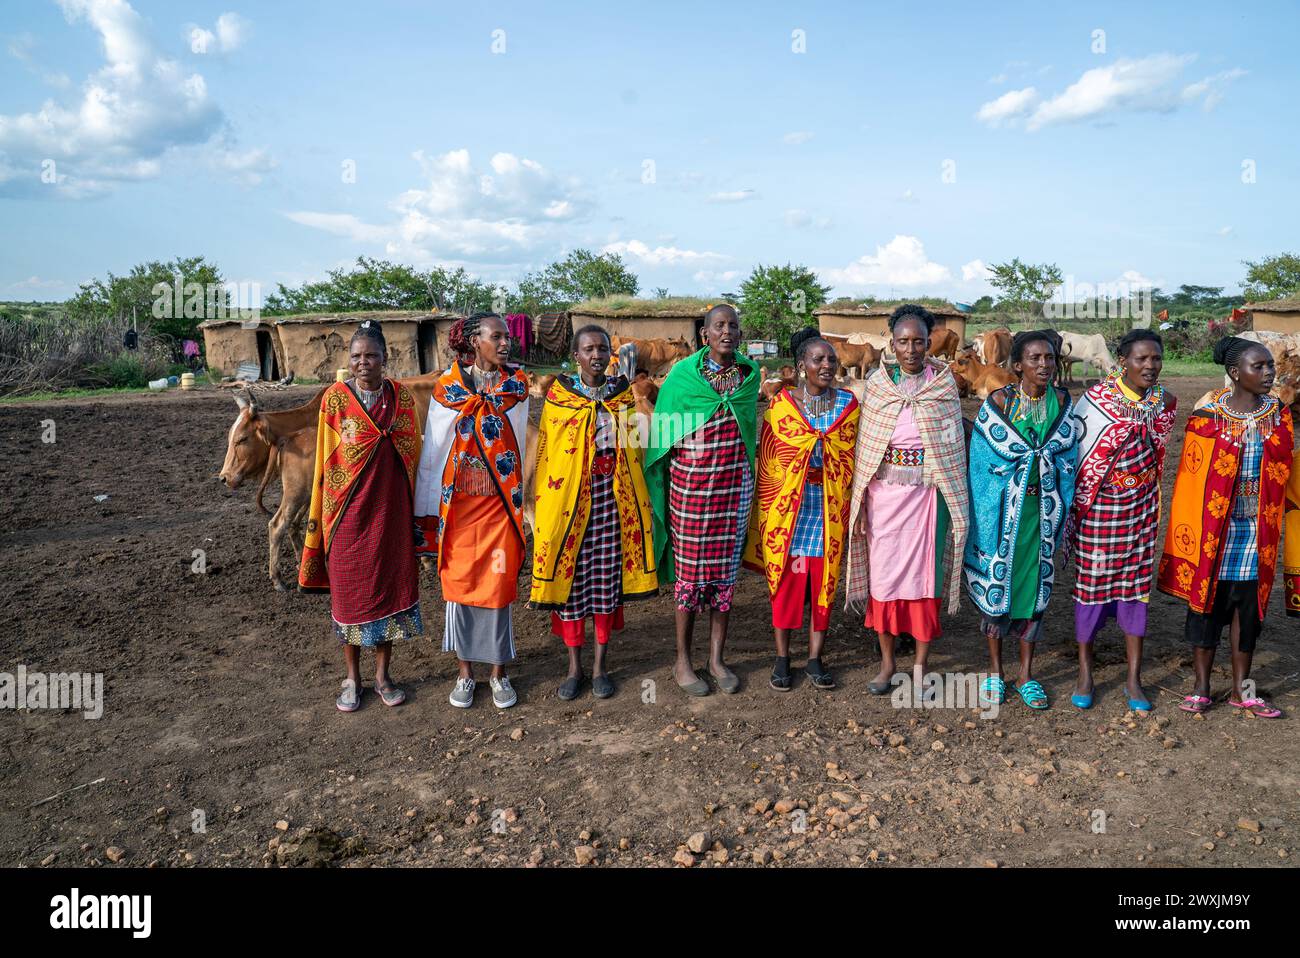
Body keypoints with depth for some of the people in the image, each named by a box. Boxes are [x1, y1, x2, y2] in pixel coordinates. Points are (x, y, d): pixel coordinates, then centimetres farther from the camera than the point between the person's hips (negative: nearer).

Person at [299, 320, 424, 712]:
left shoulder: (402, 396, 2)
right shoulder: (334, 398, -2)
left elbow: (412, 452, 7)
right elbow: (326, 461, 0)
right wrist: (320, 516, -1)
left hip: (391, 510, 1)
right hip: (348, 513, -1)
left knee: (389, 586, 8)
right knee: (349, 591, 7)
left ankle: (383, 675, 23)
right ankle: (352, 679, 23)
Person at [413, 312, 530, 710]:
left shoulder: (517, 386, 3)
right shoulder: (448, 386, -1)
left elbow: (519, 447, 5)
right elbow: (433, 451, 2)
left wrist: (517, 501, 2)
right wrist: (427, 509, 2)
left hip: (501, 502, 0)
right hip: (458, 502, 0)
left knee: (499, 584, 3)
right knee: (459, 580, 7)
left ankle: (499, 671, 19)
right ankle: (465, 670, 22)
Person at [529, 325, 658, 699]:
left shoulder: (622, 392, 7)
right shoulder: (559, 395, 2)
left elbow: (634, 447, 10)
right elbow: (545, 452, 2)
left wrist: (634, 497, 6)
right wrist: (546, 500, -3)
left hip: (614, 496, 2)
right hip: (570, 497, -1)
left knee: (608, 578, 6)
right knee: (569, 575, 3)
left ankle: (600, 666, 20)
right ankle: (574, 666, 19)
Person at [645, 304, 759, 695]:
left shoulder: (749, 376, 4)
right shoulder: (682, 375, -4)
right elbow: (663, 435, 0)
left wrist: (749, 483, 10)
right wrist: (661, 493, -1)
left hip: (734, 484, 3)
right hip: (690, 484, -3)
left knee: (726, 568, 8)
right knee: (689, 569, 4)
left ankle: (717, 659, 21)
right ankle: (682, 661, 18)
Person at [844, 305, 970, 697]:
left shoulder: (943, 383, 1)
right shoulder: (876, 383, 2)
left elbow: (953, 444, 4)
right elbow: (865, 446, 2)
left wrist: (955, 502, 1)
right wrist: (860, 504, -1)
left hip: (927, 493, 0)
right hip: (884, 493, 1)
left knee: (925, 574, 4)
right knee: (884, 573, 6)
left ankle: (920, 665, 20)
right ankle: (887, 662, 22)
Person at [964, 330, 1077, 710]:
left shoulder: (1062, 402, 2)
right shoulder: (998, 401, -8)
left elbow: (1067, 457, 7)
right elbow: (982, 457, -6)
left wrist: (1060, 506, 2)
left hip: (1044, 508, 3)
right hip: (1003, 507, -3)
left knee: (1036, 583, 9)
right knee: (996, 582, 4)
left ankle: (1026, 674, 22)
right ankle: (994, 671, 20)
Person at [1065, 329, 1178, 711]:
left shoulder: (1165, 403, 2)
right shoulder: (1095, 400, -12)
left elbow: (1156, 455, 16)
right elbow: (1070, 448, -8)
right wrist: (1074, 506, -7)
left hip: (1141, 507, 4)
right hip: (1098, 506, -4)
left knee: (1136, 585, 8)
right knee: (1091, 583, 3)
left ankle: (1134, 678, 19)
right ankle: (1085, 673, 18)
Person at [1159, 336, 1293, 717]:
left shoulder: (1279, 418, 4)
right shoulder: (1207, 418, -8)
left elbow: (1284, 477, 8)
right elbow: (1191, 482, -7)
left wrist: (1276, 527, 3)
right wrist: (1189, 532, -8)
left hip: (1259, 530, 3)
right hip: (1214, 528, -3)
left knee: (1249, 604, 10)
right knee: (1207, 600, 6)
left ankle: (1241, 691, 23)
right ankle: (1201, 686, 19)